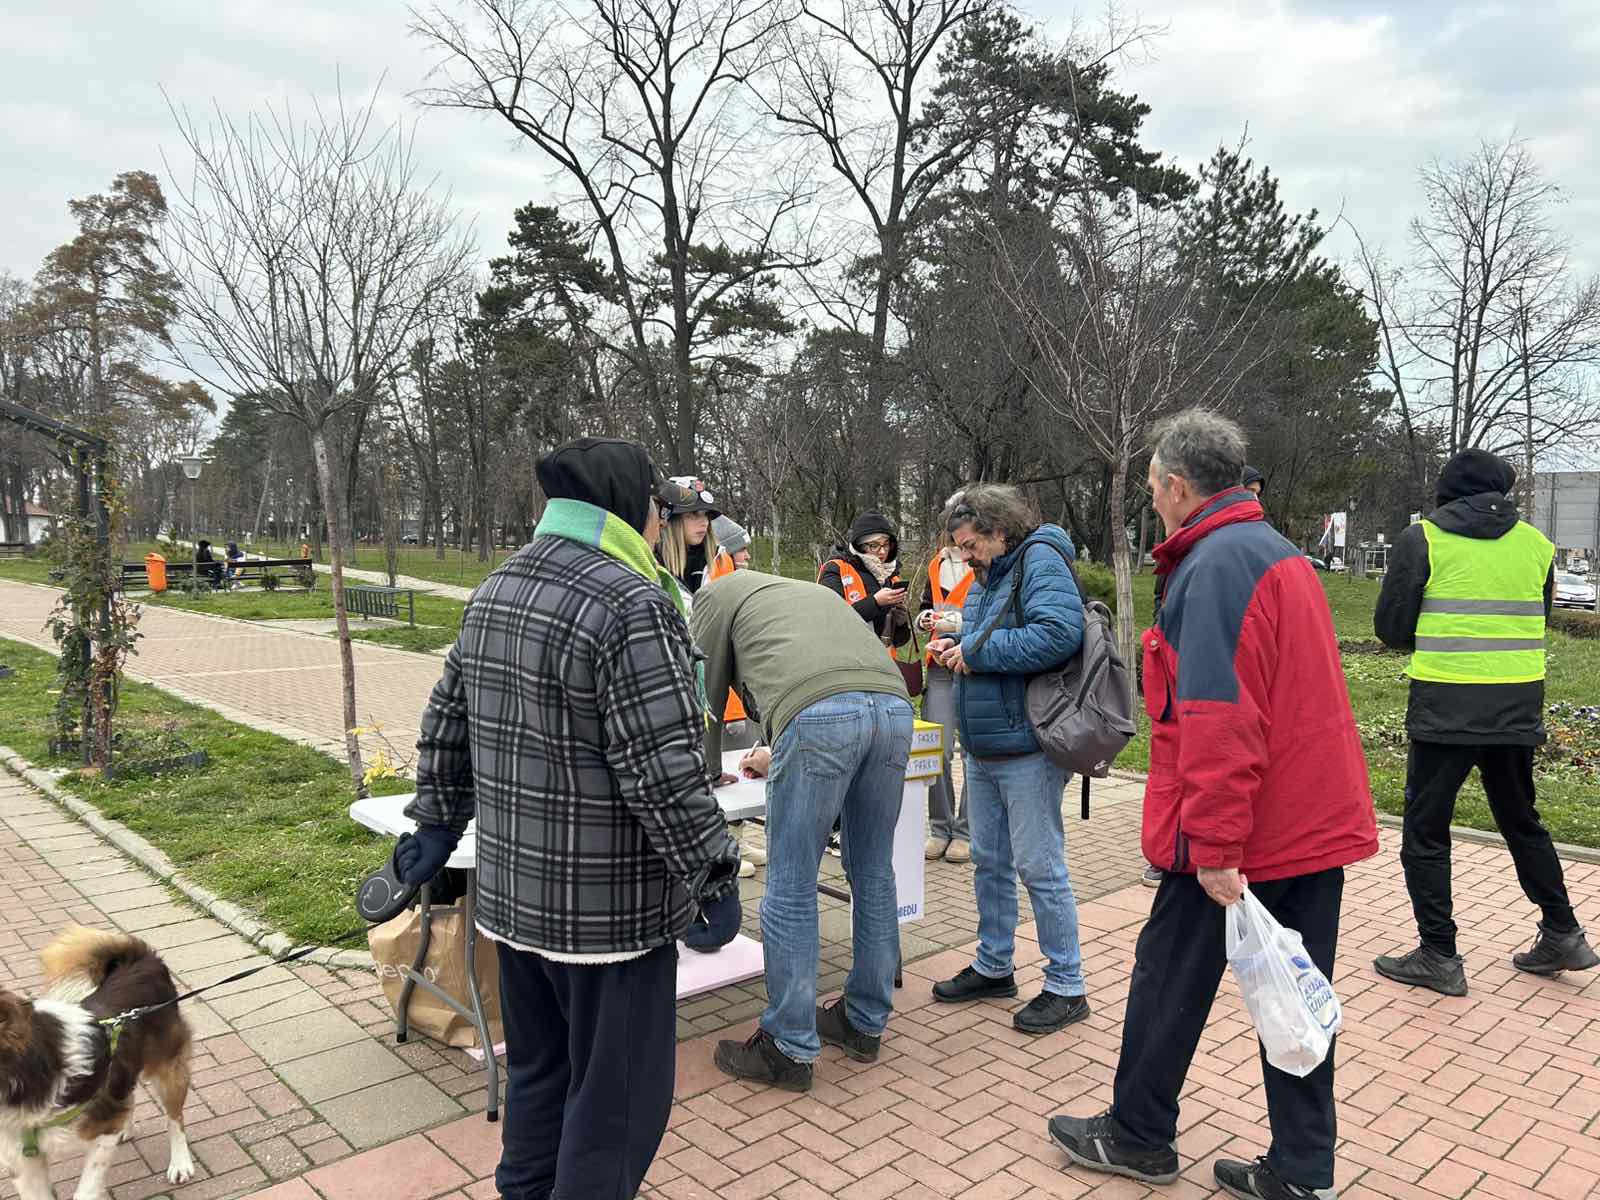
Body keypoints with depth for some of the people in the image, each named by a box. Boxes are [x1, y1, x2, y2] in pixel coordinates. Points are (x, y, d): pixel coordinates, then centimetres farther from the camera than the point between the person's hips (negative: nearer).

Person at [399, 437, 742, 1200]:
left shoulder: (495, 590, 8)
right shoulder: (632, 604, -20)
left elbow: (446, 728, 14)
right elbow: (663, 770, -23)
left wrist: (437, 826, 23)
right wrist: (714, 873, -13)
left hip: (511, 892, 8)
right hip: (608, 904, -8)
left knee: (537, 1072, 24)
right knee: (616, 1096, 9)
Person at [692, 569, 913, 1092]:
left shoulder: (716, 594, 23)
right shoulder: (806, 591, 40)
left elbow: (706, 697, 26)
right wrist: (777, 757, 57)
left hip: (820, 714, -6)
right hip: (894, 705, 7)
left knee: (791, 888, 4)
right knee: (873, 873, 18)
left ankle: (789, 1050, 14)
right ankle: (865, 1023, 31)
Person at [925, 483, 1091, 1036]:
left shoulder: (1040, 561, -13)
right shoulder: (988, 576, 15)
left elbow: (1058, 633, -28)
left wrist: (977, 652, -20)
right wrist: (955, 649, 4)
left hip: (1025, 747, -9)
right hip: (982, 748, 9)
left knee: (1039, 867, -1)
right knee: (988, 861, 17)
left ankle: (1066, 987, 14)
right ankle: (994, 966, 32)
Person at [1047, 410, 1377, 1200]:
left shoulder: (1214, 566, -18)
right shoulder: (1282, 554, 12)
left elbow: (1219, 720, -25)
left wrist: (1214, 846, -22)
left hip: (1237, 832, -8)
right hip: (1317, 819, 8)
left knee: (1170, 980, 9)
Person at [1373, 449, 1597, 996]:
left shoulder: (1422, 539, -6)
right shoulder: (1535, 543, 6)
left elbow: (1391, 627, -3)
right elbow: (1537, 622, 15)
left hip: (1446, 710, -5)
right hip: (1518, 709, 5)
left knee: (1425, 831, 6)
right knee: (1522, 822, 23)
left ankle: (1439, 955, 8)